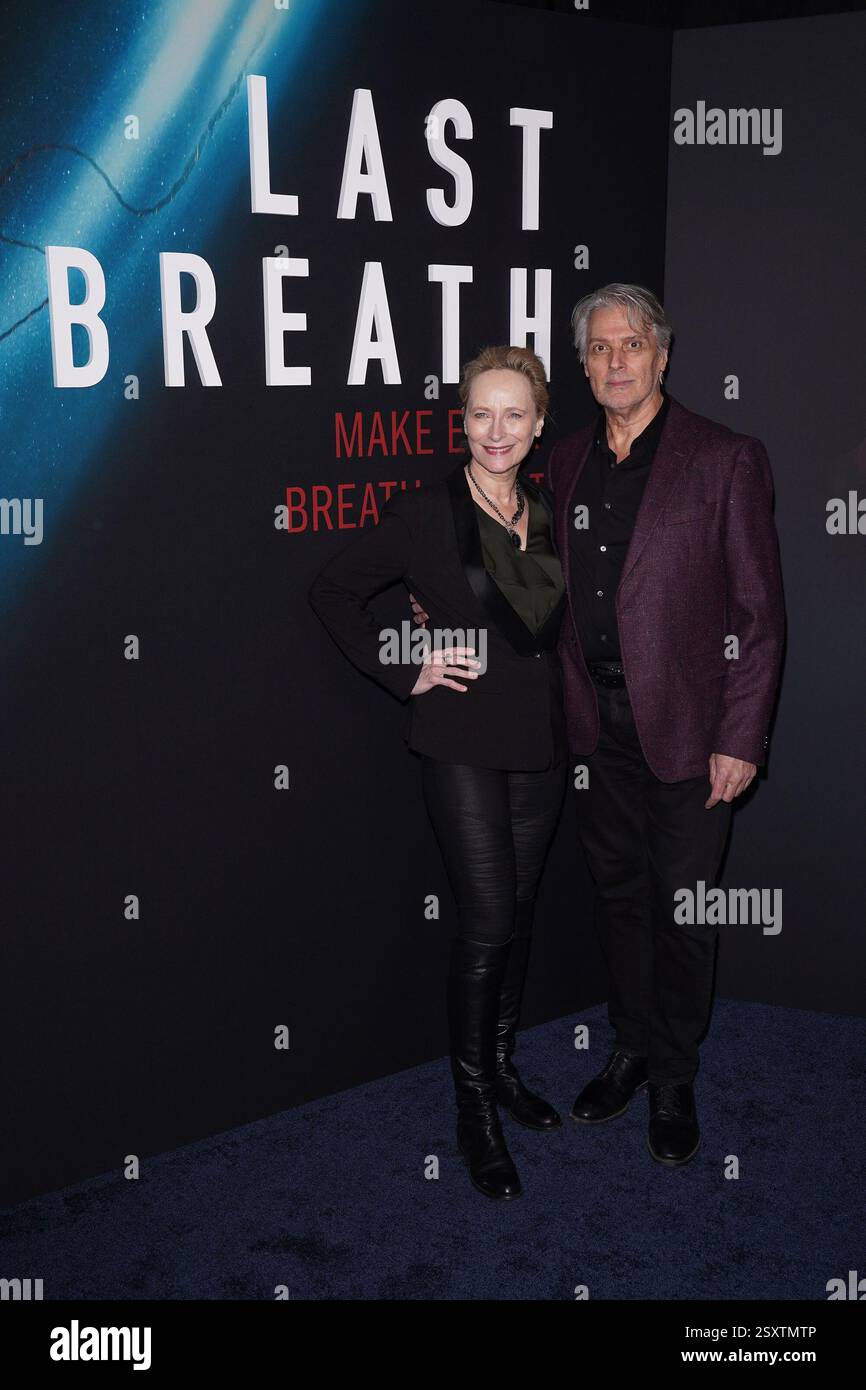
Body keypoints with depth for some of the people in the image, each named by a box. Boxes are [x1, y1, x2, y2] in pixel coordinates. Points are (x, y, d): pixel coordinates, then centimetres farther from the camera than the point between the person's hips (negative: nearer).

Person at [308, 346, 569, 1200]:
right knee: (486, 922, -6)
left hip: (540, 743, 6)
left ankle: (501, 1067, 31)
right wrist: (405, 674, -9)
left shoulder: (546, 515, 8)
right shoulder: (425, 513, -8)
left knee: (518, 915, 14)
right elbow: (333, 592, -4)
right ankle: (473, 1112, 10)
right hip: (464, 744, -5)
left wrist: (566, 712, 9)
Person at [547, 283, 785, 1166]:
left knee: (682, 911, 7)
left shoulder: (726, 461, -7)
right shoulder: (566, 463, 8)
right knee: (618, 895, 16)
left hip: (686, 727, -4)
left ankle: (673, 1082, 25)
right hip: (596, 724, 5)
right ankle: (630, 1051, 35)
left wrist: (741, 738, -12)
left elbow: (760, 613, -8)